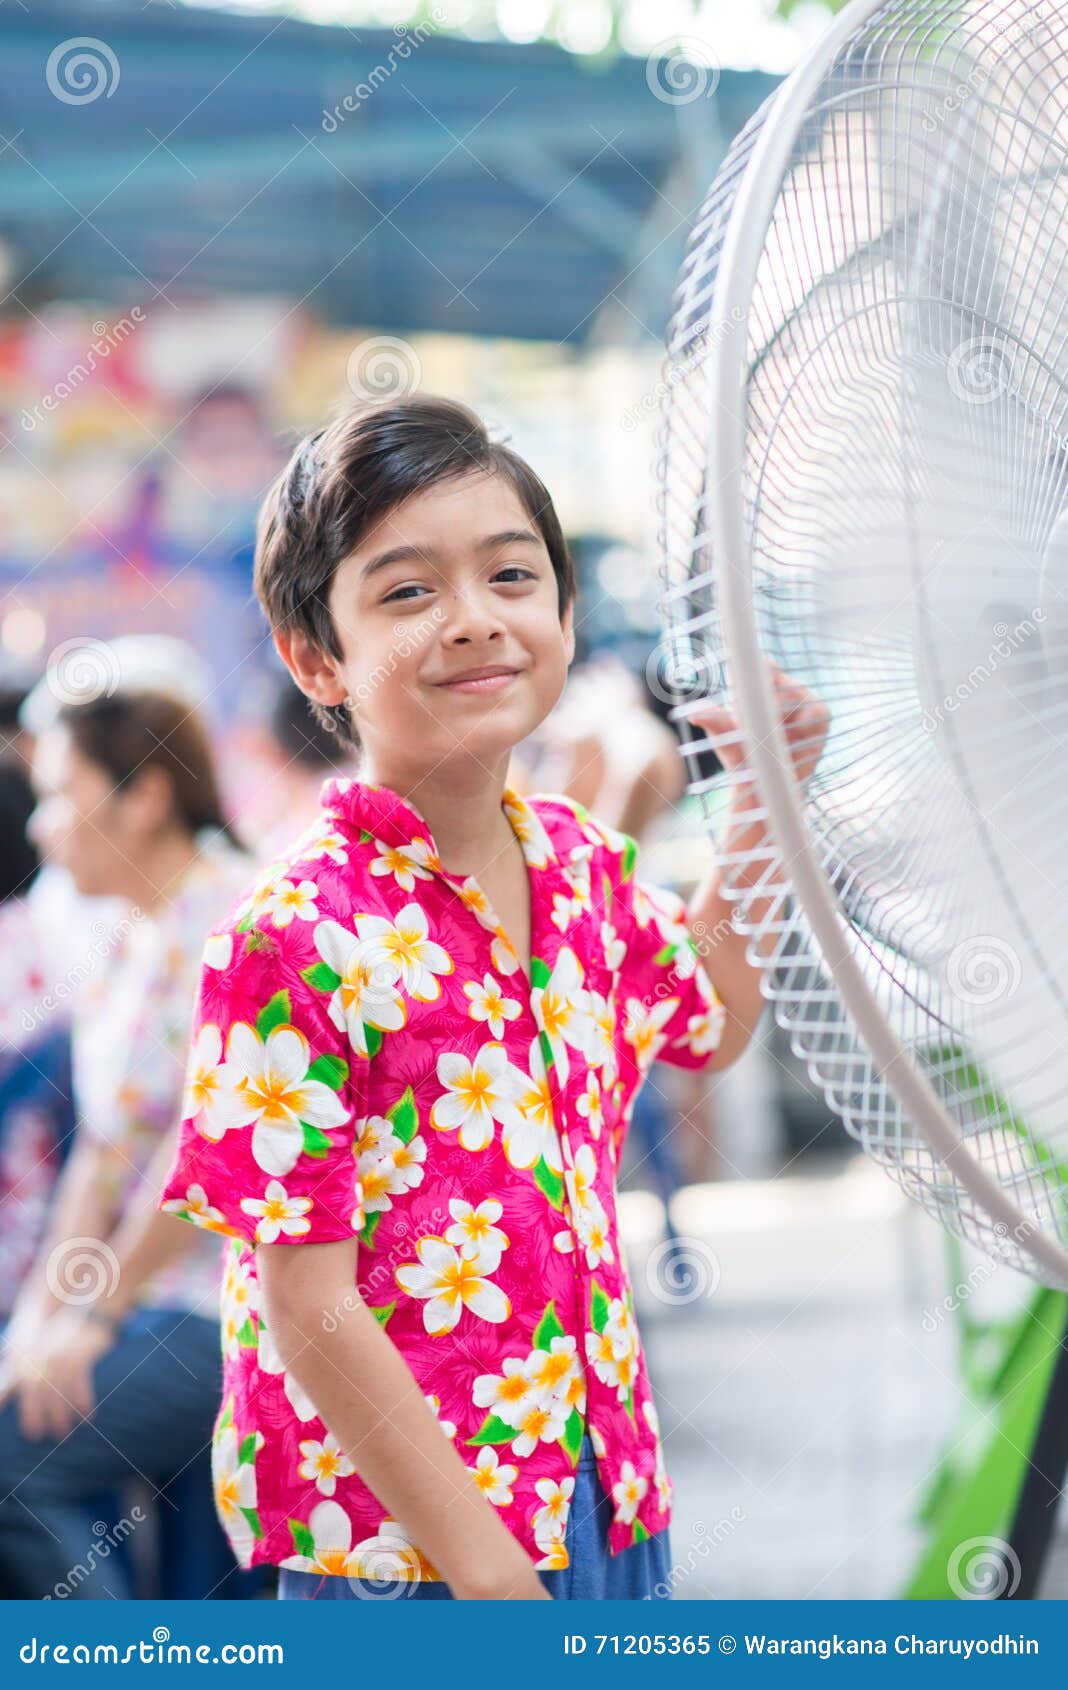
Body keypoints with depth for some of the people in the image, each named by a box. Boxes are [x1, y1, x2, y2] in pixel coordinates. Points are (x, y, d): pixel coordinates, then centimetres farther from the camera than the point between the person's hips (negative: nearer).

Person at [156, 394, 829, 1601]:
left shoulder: (578, 861, 2)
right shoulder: (301, 942, -20)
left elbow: (708, 1025, 24)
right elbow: (312, 1318, -19)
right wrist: (488, 1572, -18)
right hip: (397, 1543, -6)